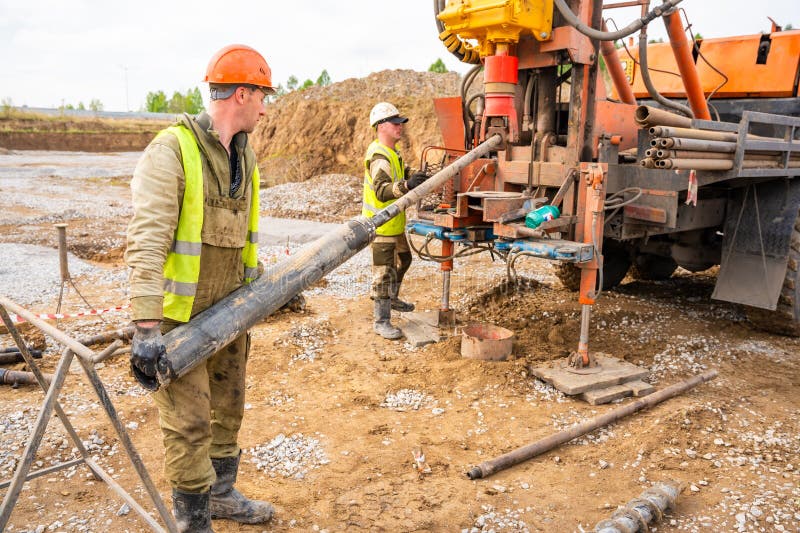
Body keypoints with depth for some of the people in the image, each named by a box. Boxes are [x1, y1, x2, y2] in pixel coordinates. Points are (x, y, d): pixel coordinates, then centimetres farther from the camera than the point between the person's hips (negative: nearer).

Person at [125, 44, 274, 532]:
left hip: (230, 311, 8)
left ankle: (222, 493, 40)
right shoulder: (172, 150, -18)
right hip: (181, 317, -8)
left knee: (228, 410, 20)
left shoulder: (245, 154, 8)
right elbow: (147, 242, -24)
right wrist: (146, 327, -27)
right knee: (190, 423, 1)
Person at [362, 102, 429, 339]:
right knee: (384, 273, -6)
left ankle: (392, 299, 46)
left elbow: (399, 174, 29)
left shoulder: (392, 151, 12)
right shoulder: (379, 157, -22)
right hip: (380, 224, -10)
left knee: (403, 260, 26)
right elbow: (382, 191, -35)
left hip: (394, 222, 11)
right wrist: (406, 185, -48)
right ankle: (381, 322, 2)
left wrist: (414, 176, 12)